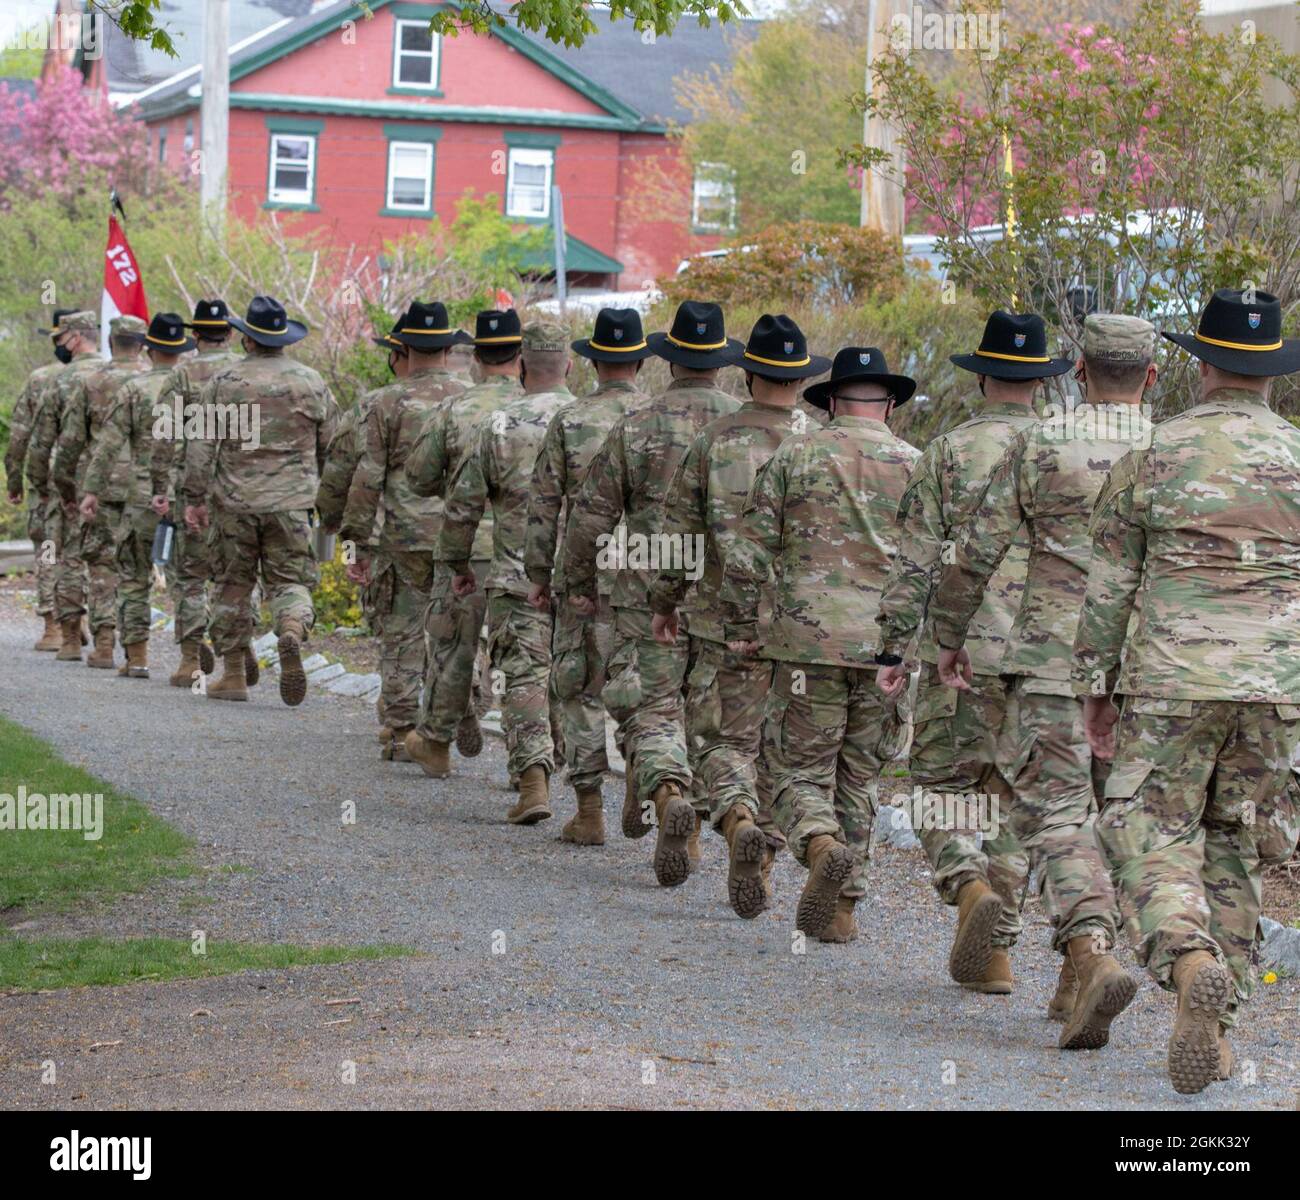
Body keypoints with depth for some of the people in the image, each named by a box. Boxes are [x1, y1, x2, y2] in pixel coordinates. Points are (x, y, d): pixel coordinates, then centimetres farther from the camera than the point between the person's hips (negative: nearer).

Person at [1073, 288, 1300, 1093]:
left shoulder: (1153, 454, 0)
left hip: (1172, 676, -2)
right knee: (1235, 846, 12)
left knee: (1151, 835, 2)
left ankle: (1191, 962, -27)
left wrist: (1096, 685, 10)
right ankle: (1216, 1028, 11)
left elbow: (1109, 581, 2)